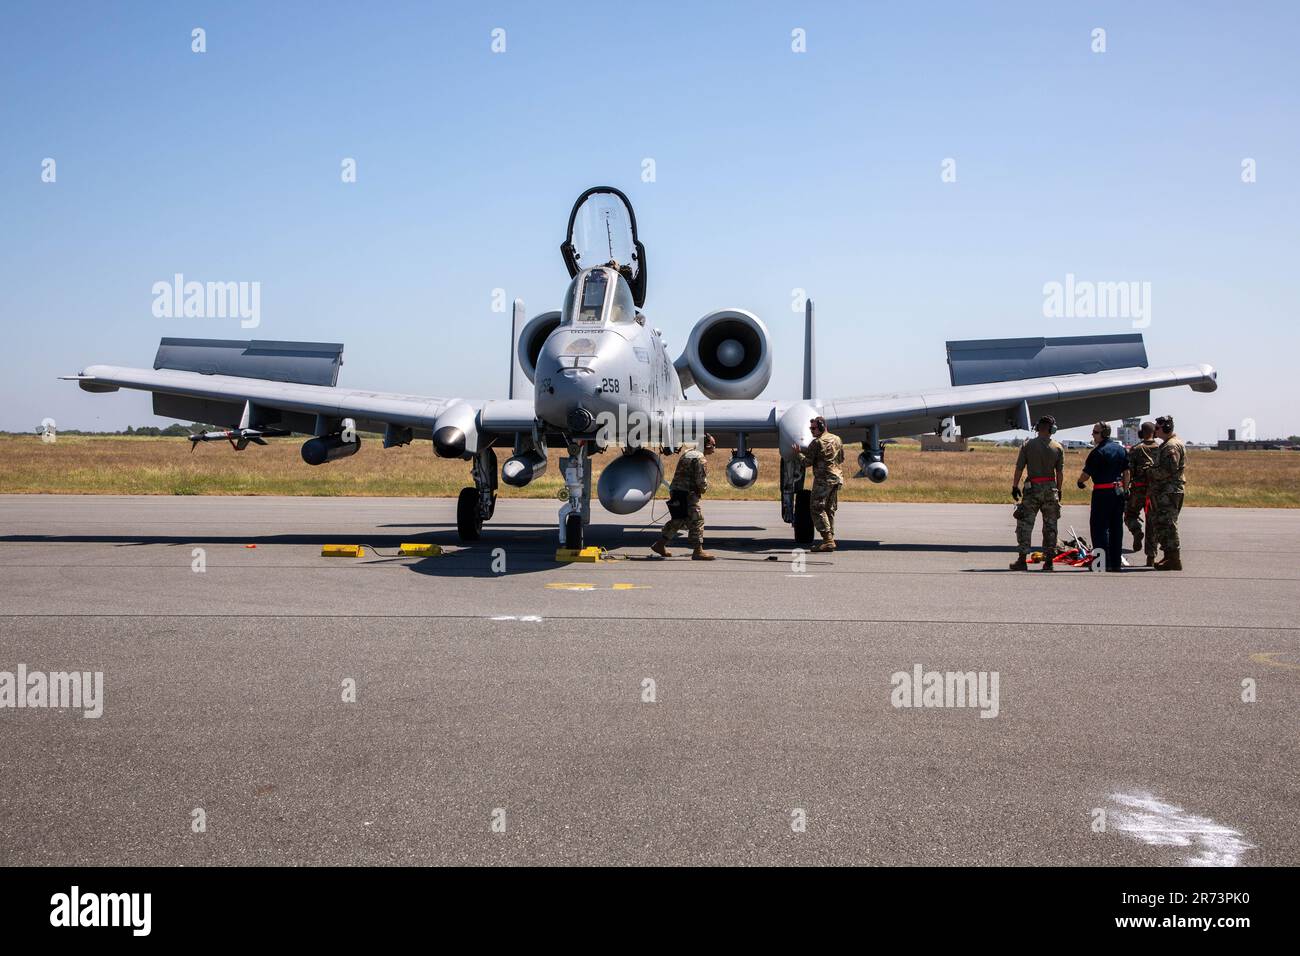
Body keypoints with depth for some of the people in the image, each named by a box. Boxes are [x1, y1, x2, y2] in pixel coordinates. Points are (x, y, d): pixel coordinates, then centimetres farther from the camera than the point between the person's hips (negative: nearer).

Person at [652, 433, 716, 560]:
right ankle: (698, 551, -4)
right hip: (687, 494, -10)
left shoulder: (688, 452, 14)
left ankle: (660, 544, 24)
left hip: (677, 491, 10)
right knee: (697, 521, -5)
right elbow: (702, 481, -19)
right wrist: (704, 489, 5)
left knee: (677, 520, 18)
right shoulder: (699, 459, -16)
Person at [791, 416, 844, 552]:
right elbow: (841, 459, 21)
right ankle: (830, 539, 12)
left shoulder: (817, 442, -10)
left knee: (818, 509, -6)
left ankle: (828, 540, -15)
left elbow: (807, 462, -10)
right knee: (830, 510, 13)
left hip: (823, 479, -8)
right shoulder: (837, 439, 13)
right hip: (837, 477, 8)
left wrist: (798, 453, 5)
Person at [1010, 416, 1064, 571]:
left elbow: (1019, 468, -3)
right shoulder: (1058, 447, 2)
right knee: (1050, 526, 9)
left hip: (1032, 488, -2)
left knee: (1025, 524, 2)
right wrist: (1058, 490, 13)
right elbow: (1060, 472, 3)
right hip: (1051, 488, 2)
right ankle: (1049, 561, 12)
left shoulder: (1028, 445, -3)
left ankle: (1022, 559, -3)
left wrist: (1015, 486, 4)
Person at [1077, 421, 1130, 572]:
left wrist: (1080, 482, 9)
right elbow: (1126, 472, 13)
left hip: (1103, 492, -7)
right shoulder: (1121, 449, 10)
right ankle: (1117, 562, 14)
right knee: (1117, 527, 11)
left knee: (1099, 527, -2)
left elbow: (1086, 473, -11)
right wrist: (1125, 490, 18)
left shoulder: (1098, 452, -14)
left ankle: (1104, 562, -6)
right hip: (1119, 490, 7)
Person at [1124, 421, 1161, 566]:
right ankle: (1151, 557, 6)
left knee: (1130, 515, 17)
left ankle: (1137, 531, -16)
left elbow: (1128, 471, -7)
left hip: (1138, 489, -2)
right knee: (1152, 523, 7)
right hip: (1156, 490, 2)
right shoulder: (1161, 449, 4)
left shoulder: (1135, 449, -2)